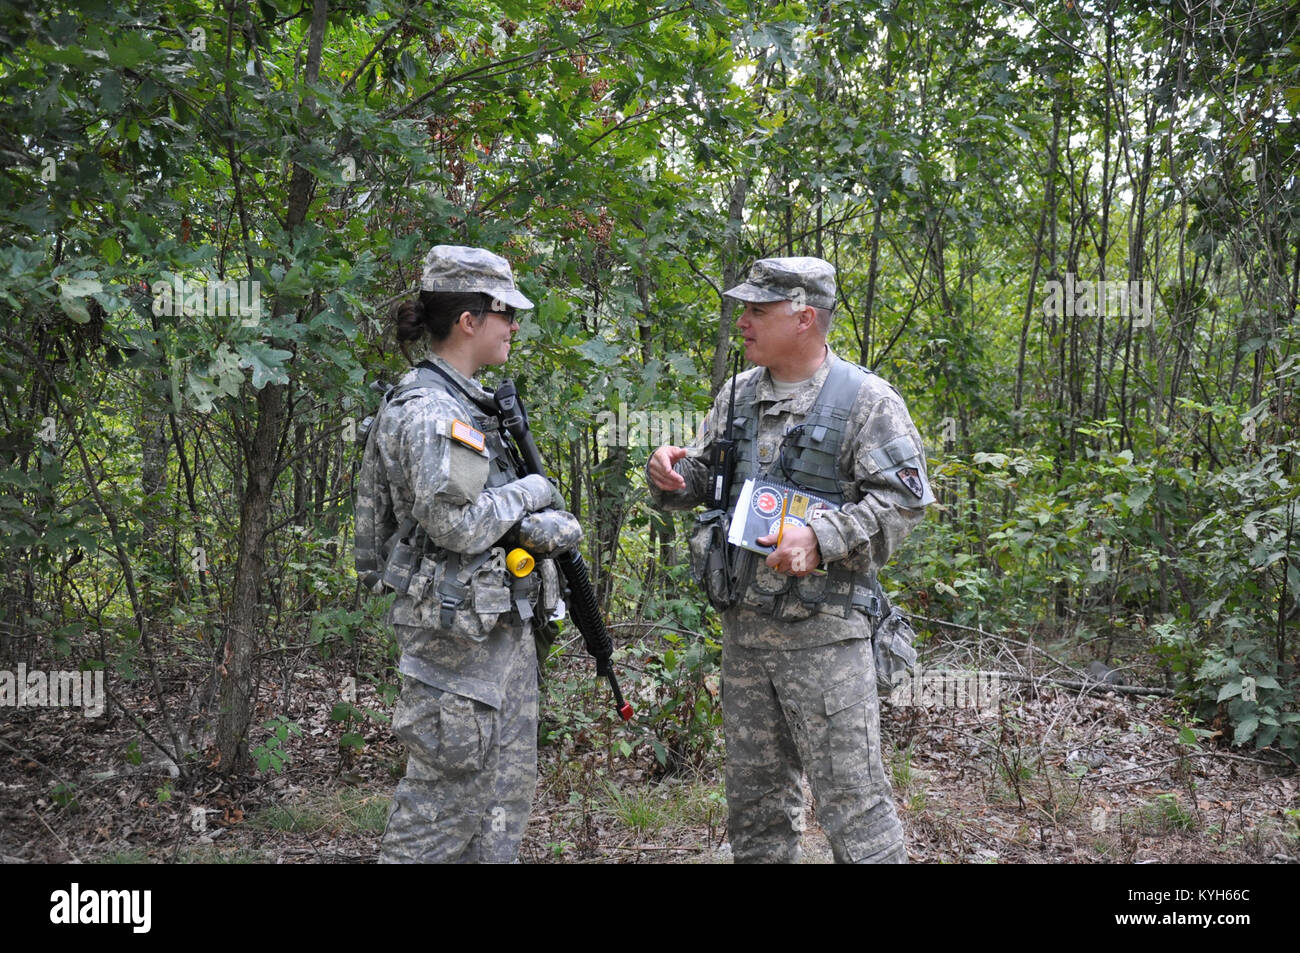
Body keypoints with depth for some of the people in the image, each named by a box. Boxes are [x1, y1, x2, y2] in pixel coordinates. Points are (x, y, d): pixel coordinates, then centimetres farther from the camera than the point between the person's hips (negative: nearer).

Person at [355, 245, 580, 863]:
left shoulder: (470, 404, 13)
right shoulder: (426, 410, -16)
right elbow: (457, 524, -24)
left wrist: (548, 527, -6)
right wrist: (530, 492, -9)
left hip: (501, 626, 10)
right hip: (456, 631, -10)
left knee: (506, 789, 16)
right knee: (445, 793, -1)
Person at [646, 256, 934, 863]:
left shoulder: (865, 401, -7)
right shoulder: (738, 396, 12)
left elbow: (903, 499, -12)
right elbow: (697, 479, 19)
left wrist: (820, 539, -24)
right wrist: (670, 476, -5)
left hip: (823, 631, -6)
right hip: (742, 626, 6)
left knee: (850, 796, -2)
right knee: (754, 794, 16)